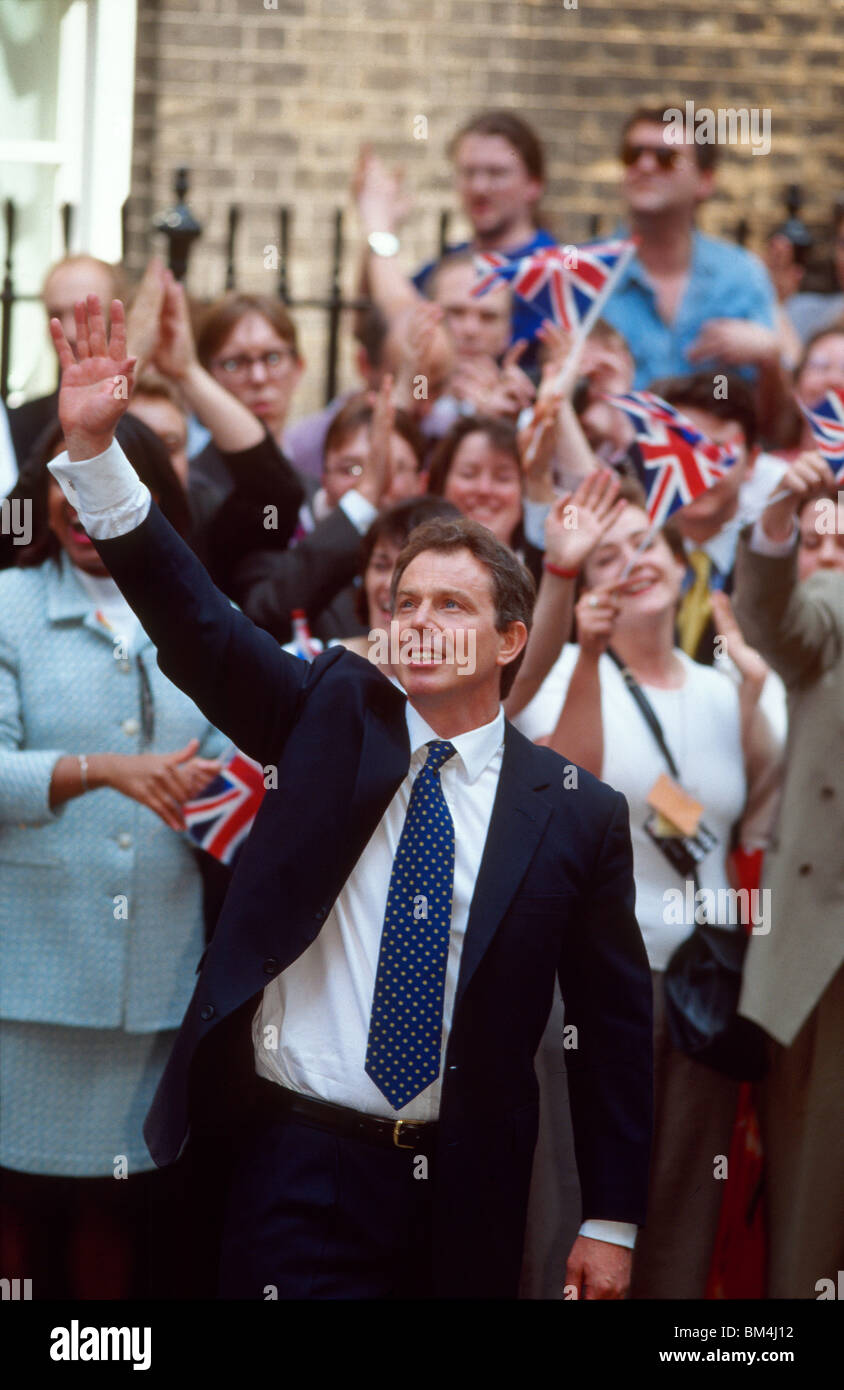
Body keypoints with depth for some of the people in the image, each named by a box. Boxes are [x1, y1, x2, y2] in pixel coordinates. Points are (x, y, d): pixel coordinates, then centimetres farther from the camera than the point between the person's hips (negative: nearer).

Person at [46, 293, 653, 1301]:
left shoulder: (579, 814, 0)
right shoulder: (335, 715, 3)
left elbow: (612, 1021, 3)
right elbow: (196, 623, -8)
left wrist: (611, 1221, 3)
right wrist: (93, 447, -20)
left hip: (466, 1201, 0)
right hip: (301, 1170, 0)